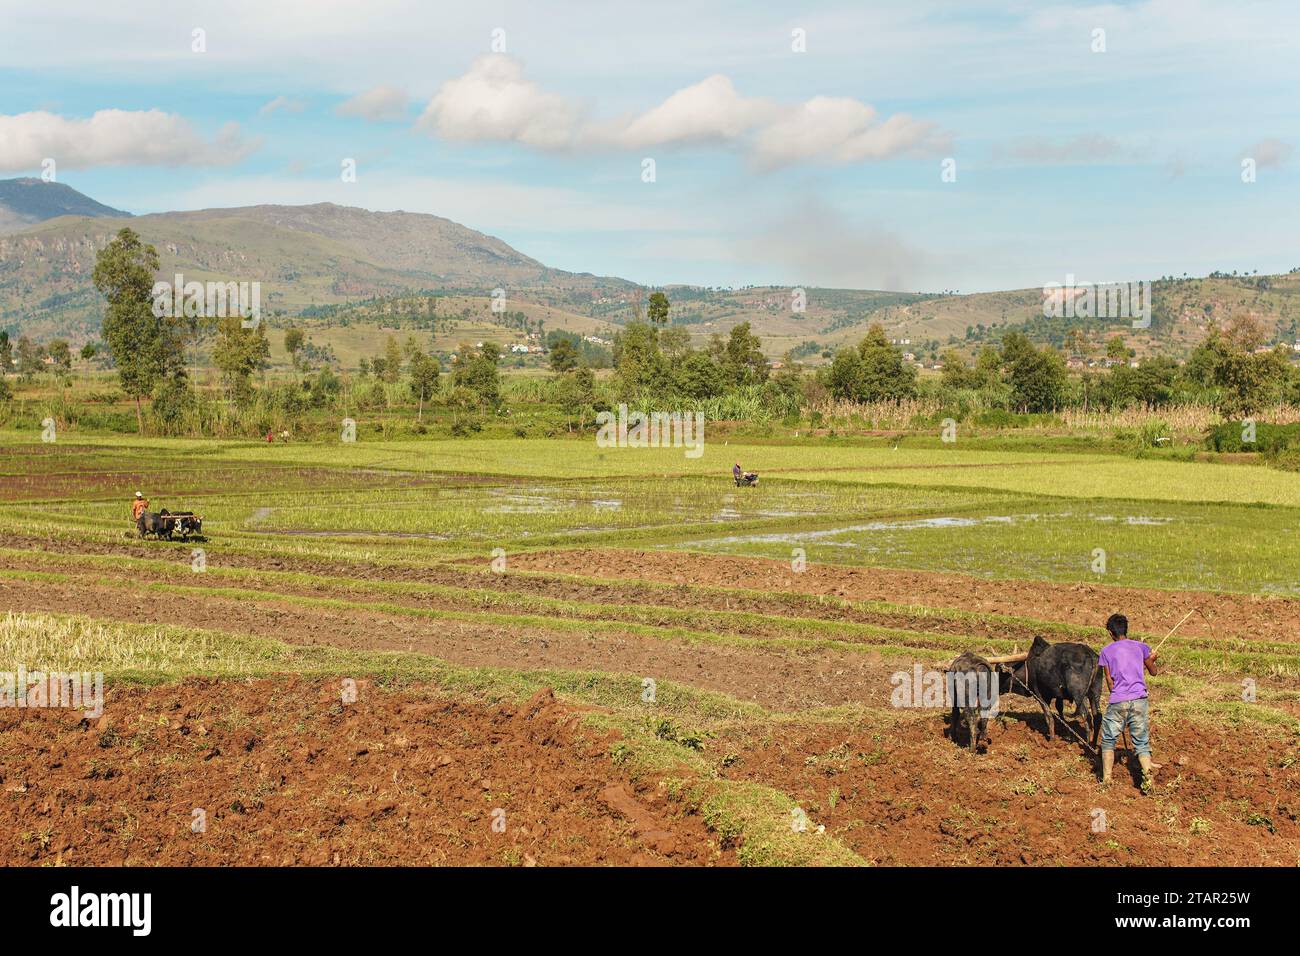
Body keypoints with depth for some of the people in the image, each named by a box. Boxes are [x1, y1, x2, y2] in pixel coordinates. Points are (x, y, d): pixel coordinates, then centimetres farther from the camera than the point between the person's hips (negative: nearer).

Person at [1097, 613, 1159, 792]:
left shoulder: (1106, 652, 6)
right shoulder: (1140, 647, 10)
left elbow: (1109, 682, 4)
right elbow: (1153, 672, 23)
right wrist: (1152, 660, 44)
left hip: (1117, 702, -2)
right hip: (1139, 700, 2)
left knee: (1108, 741, 11)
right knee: (1142, 744, 7)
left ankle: (1106, 780, 4)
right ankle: (1148, 772, -15)